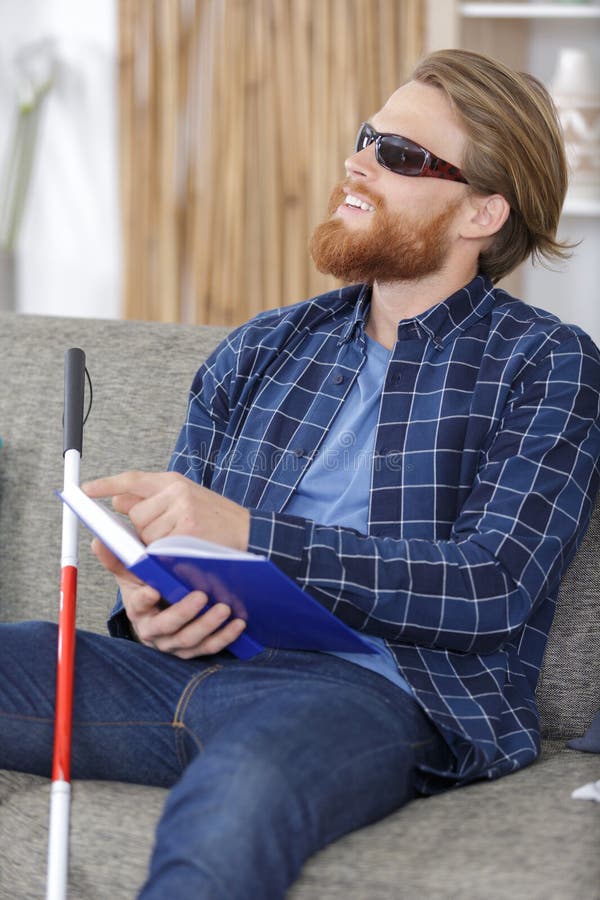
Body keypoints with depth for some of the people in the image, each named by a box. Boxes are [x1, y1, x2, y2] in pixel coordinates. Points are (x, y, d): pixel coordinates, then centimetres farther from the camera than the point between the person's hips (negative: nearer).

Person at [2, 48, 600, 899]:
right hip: (196, 666, 6)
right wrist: (149, 609, -6)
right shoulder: (260, 350, 23)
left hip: (369, 686, -6)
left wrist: (249, 532, -15)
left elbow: (493, 590, -7)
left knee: (242, 779, -43)